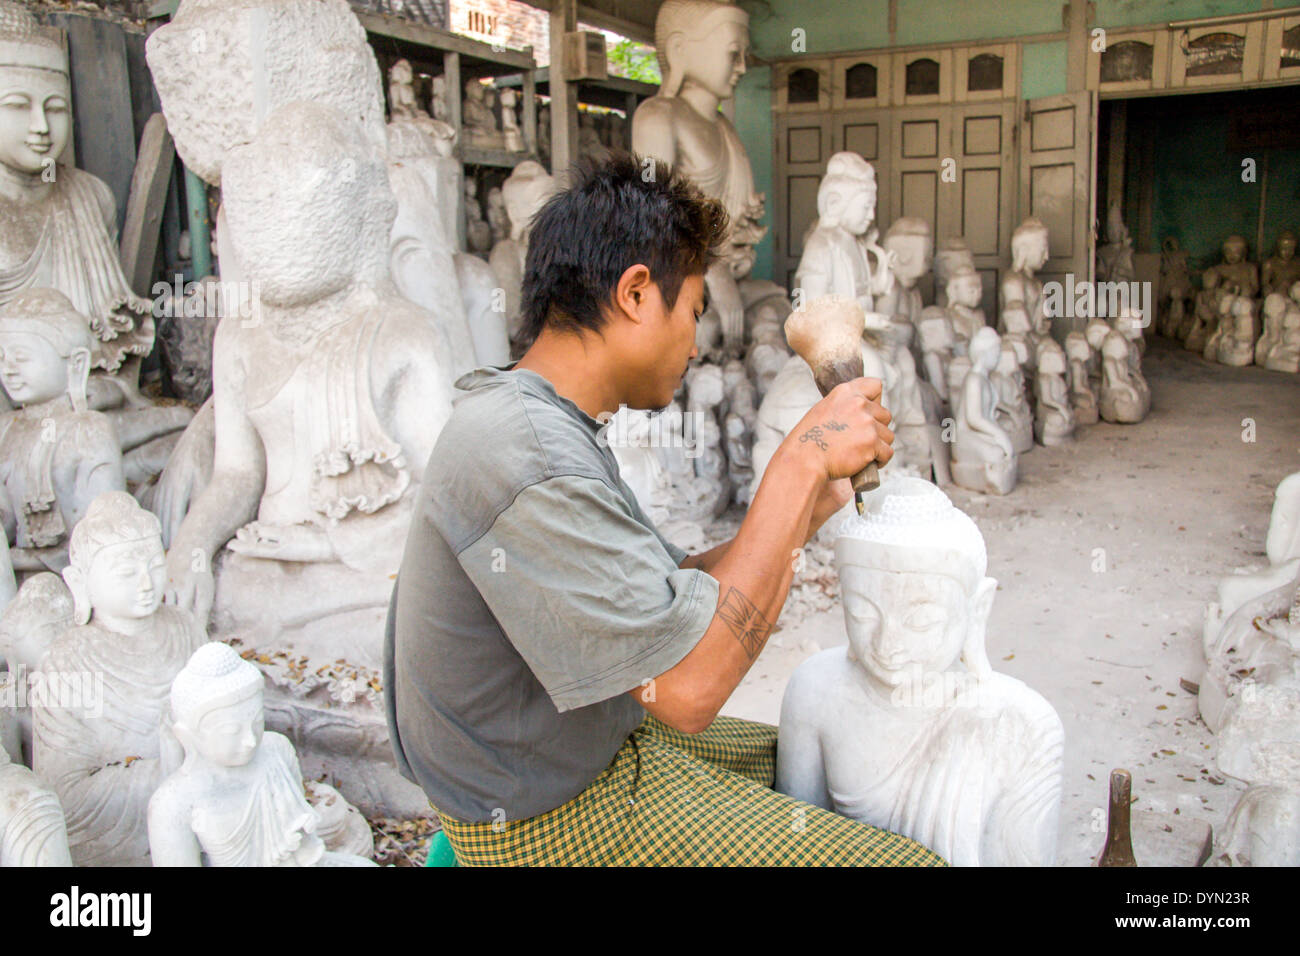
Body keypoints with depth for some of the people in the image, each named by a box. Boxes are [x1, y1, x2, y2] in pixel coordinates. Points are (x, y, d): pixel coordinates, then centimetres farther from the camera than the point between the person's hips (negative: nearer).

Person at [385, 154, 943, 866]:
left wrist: (807, 506, 1)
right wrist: (800, 464, -26)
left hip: (604, 743, 10)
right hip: (547, 819, -10)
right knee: (905, 855, -10)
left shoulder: (549, 425, 5)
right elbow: (688, 686, -31)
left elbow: (661, 596, 7)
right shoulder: (527, 456, -29)